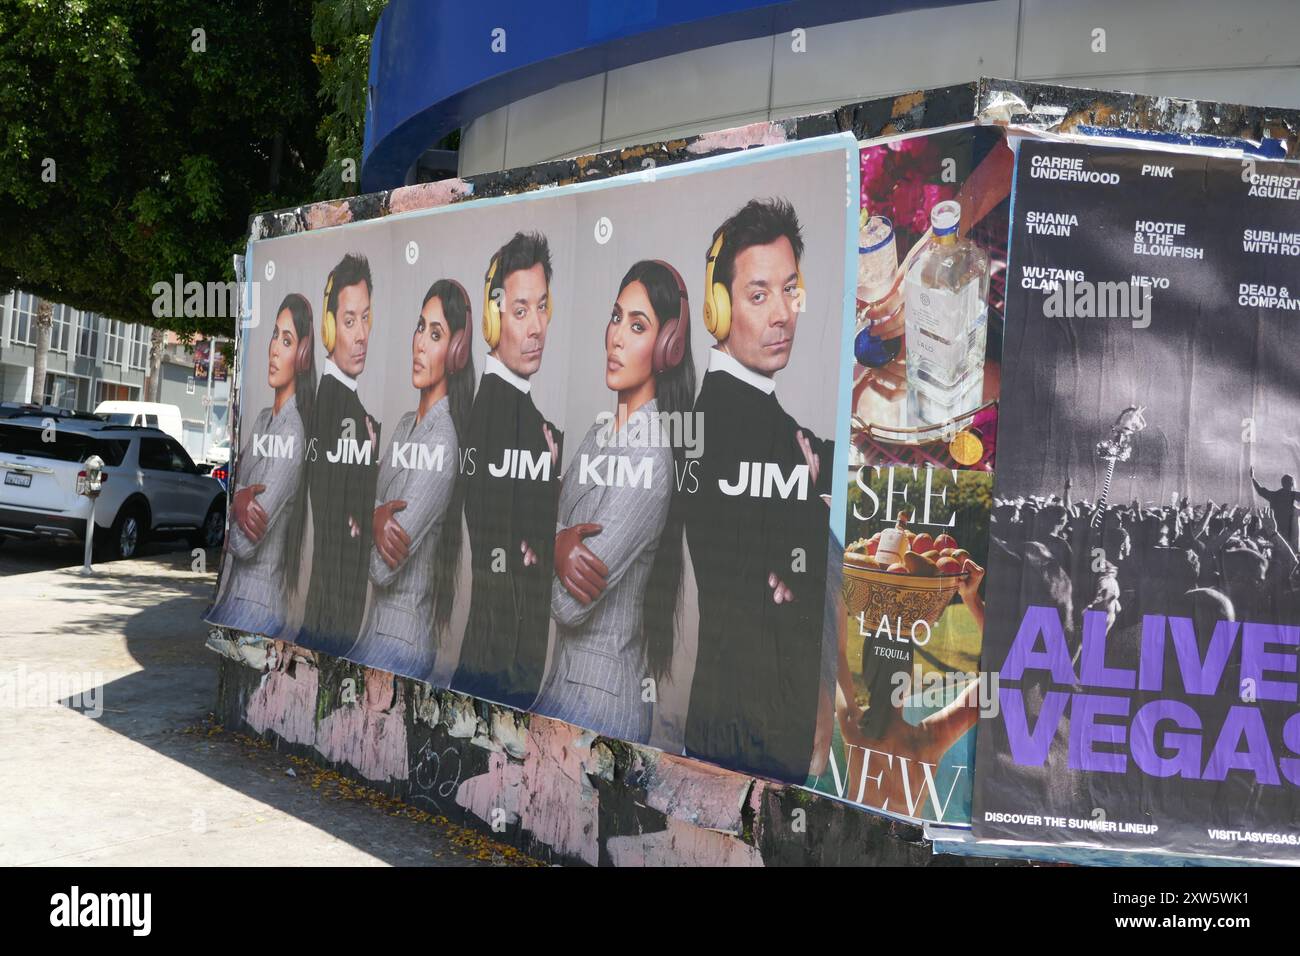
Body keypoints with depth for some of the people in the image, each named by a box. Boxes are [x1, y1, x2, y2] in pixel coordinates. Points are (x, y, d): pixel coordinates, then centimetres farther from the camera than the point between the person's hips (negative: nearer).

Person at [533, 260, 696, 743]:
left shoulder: (649, 459, -21)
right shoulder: (597, 436, 6)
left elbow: (570, 607, -22)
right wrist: (558, 544, -12)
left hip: (599, 704, -8)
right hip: (561, 681, 8)